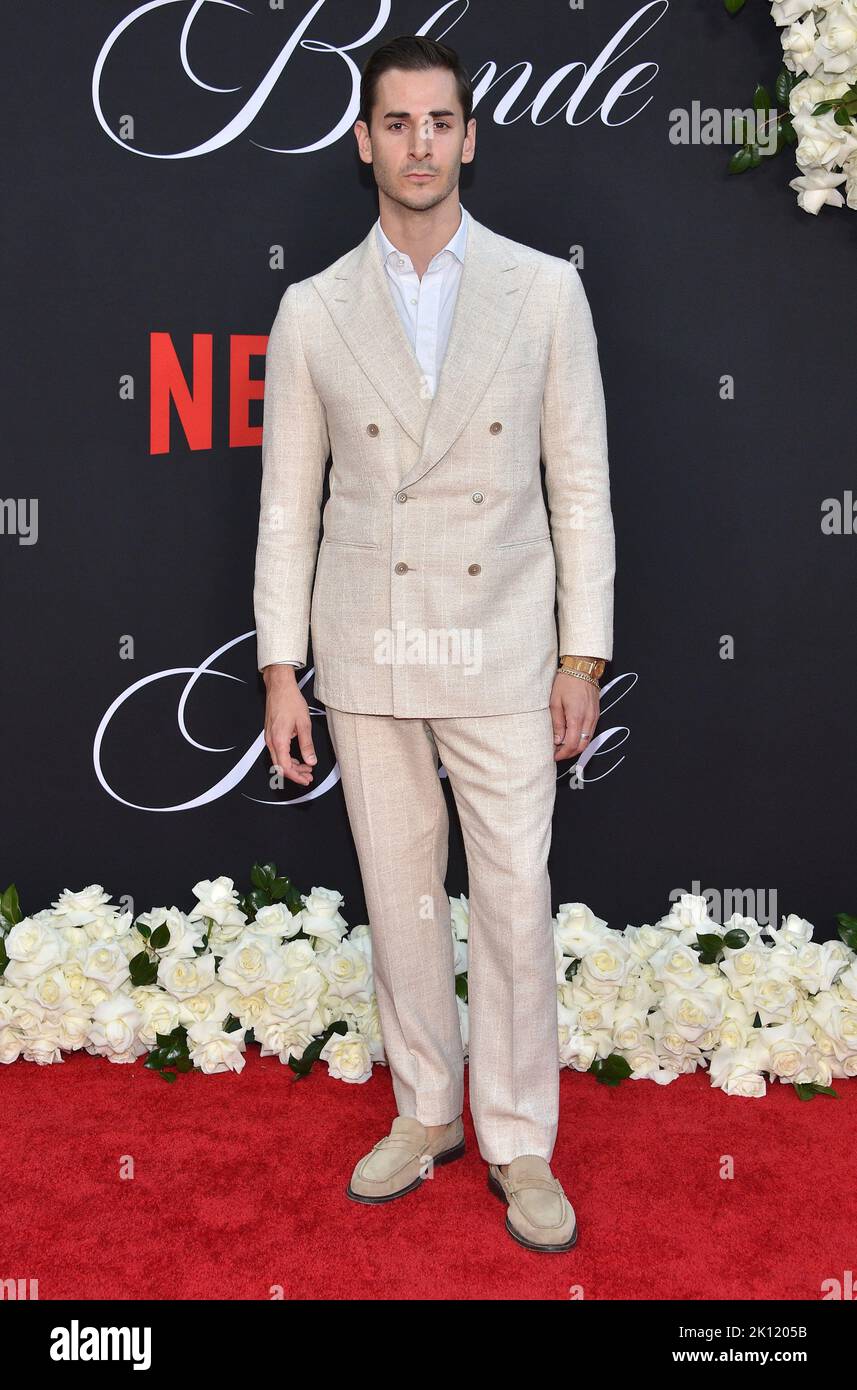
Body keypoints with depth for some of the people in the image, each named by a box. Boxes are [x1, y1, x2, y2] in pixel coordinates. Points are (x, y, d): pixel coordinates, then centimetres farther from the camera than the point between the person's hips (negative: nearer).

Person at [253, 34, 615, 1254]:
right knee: (399, 895, 12)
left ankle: (520, 1143, 21)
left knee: (516, 900, 2)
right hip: (365, 651, 2)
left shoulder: (545, 291, 1)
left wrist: (583, 655, -4)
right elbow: (288, 501, 5)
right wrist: (280, 670, 0)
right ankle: (427, 1112, 31)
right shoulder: (313, 311, 5)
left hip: (501, 651, -1)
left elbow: (580, 484, 1)